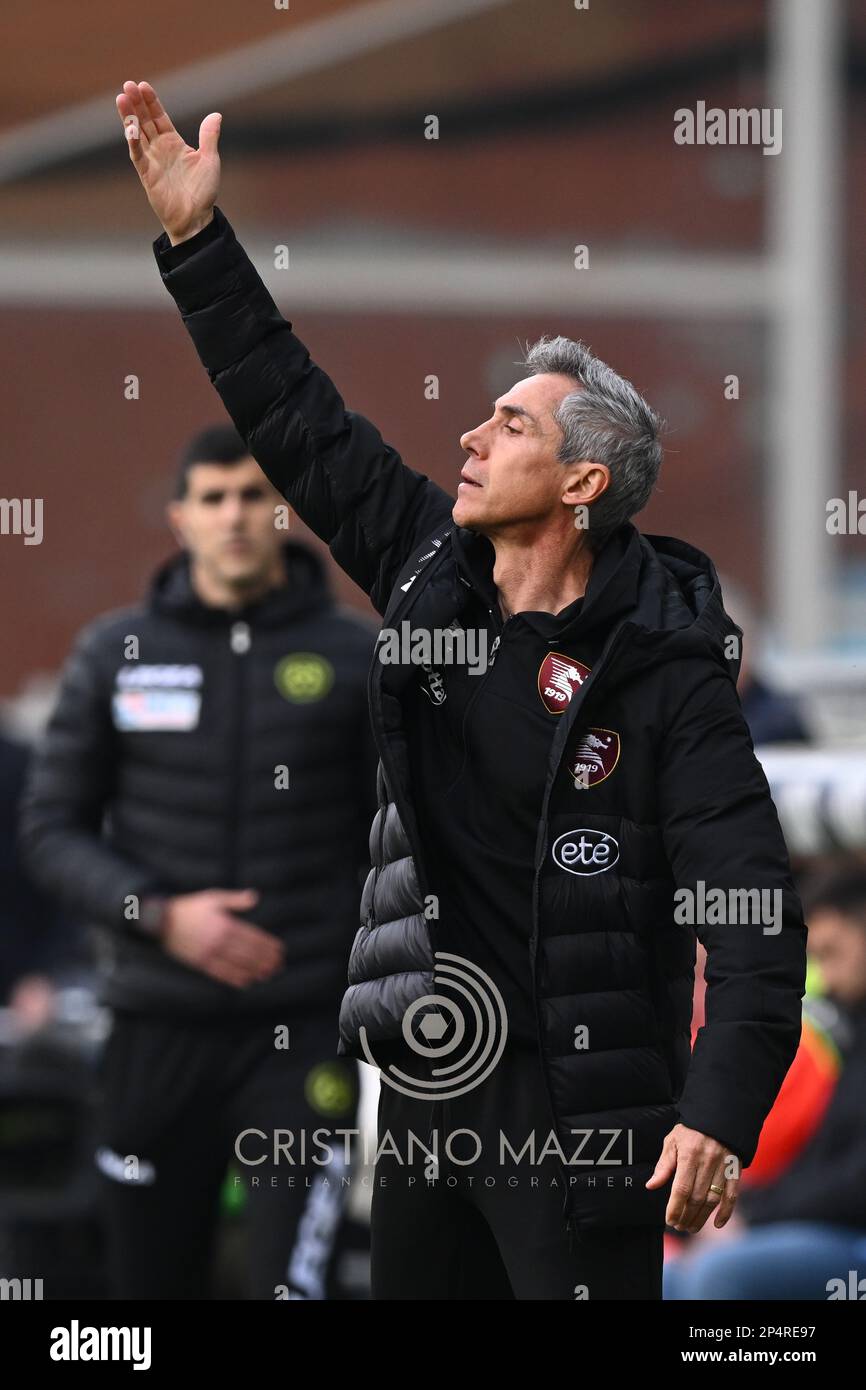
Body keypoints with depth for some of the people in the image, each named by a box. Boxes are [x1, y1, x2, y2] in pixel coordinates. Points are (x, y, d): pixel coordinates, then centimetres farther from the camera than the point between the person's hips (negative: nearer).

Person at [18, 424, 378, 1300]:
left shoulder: (354, 659, 3)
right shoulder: (114, 654, 5)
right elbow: (51, 829, 5)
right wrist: (161, 915, -11)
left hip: (302, 1031, -2)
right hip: (158, 1031, 2)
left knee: (287, 1284, -14)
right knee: (153, 1286, 8)